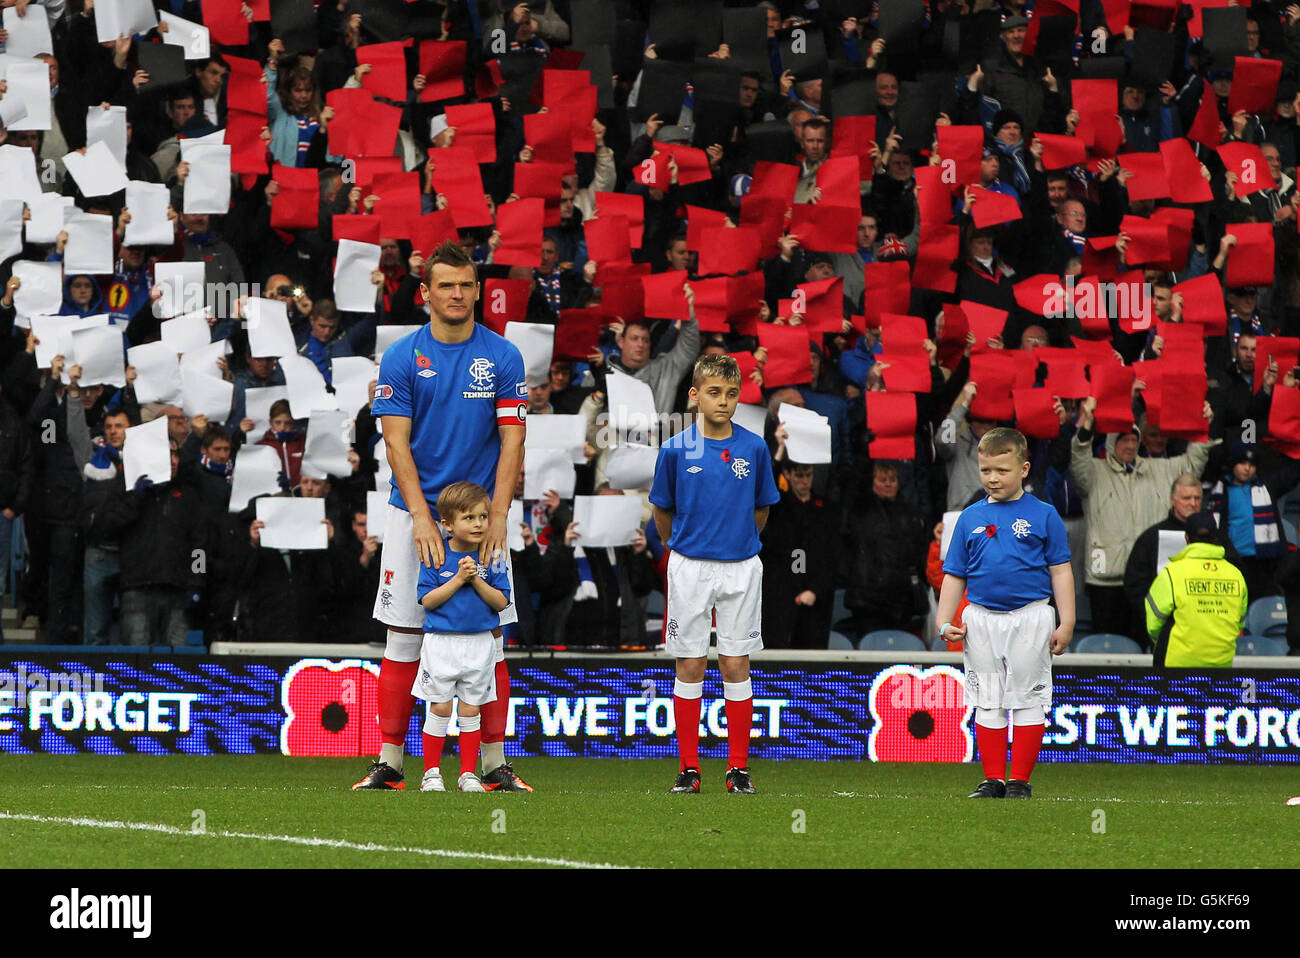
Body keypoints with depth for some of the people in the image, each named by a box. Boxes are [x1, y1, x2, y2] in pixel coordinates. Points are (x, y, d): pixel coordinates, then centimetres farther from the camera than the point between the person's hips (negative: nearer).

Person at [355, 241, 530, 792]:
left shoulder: (503, 357, 2)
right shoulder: (402, 358, 0)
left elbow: (511, 440, -2)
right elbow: (397, 441, -5)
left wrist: (497, 516, -13)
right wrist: (422, 518, -17)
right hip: (413, 513, 0)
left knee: (487, 638, 0)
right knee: (403, 638, 0)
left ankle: (495, 767, 4)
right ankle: (389, 766, 4)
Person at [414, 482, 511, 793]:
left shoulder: (491, 558, 1)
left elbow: (501, 602, -2)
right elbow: (428, 600, -9)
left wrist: (477, 580, -16)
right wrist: (458, 579, -17)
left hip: (479, 643, 2)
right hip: (441, 642, -2)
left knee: (470, 709, 7)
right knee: (440, 708, 0)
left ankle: (468, 774, 14)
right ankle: (431, 774, 9)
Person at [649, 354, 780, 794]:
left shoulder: (754, 448, -1)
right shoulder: (676, 450, -3)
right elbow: (662, 513, 9)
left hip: (741, 567, 1)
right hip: (689, 569, 0)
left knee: (736, 665, 3)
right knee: (689, 666, 3)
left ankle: (738, 767, 7)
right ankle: (689, 767, 8)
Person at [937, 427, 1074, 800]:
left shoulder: (1044, 516, 0)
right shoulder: (970, 518, 8)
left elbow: (1060, 572, 1)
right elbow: (954, 575, 11)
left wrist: (1066, 623, -4)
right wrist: (945, 622, 1)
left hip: (1030, 619, -3)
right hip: (981, 621, 3)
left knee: (1027, 699, 0)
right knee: (987, 701, 5)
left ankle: (1020, 780, 7)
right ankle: (993, 779, 11)